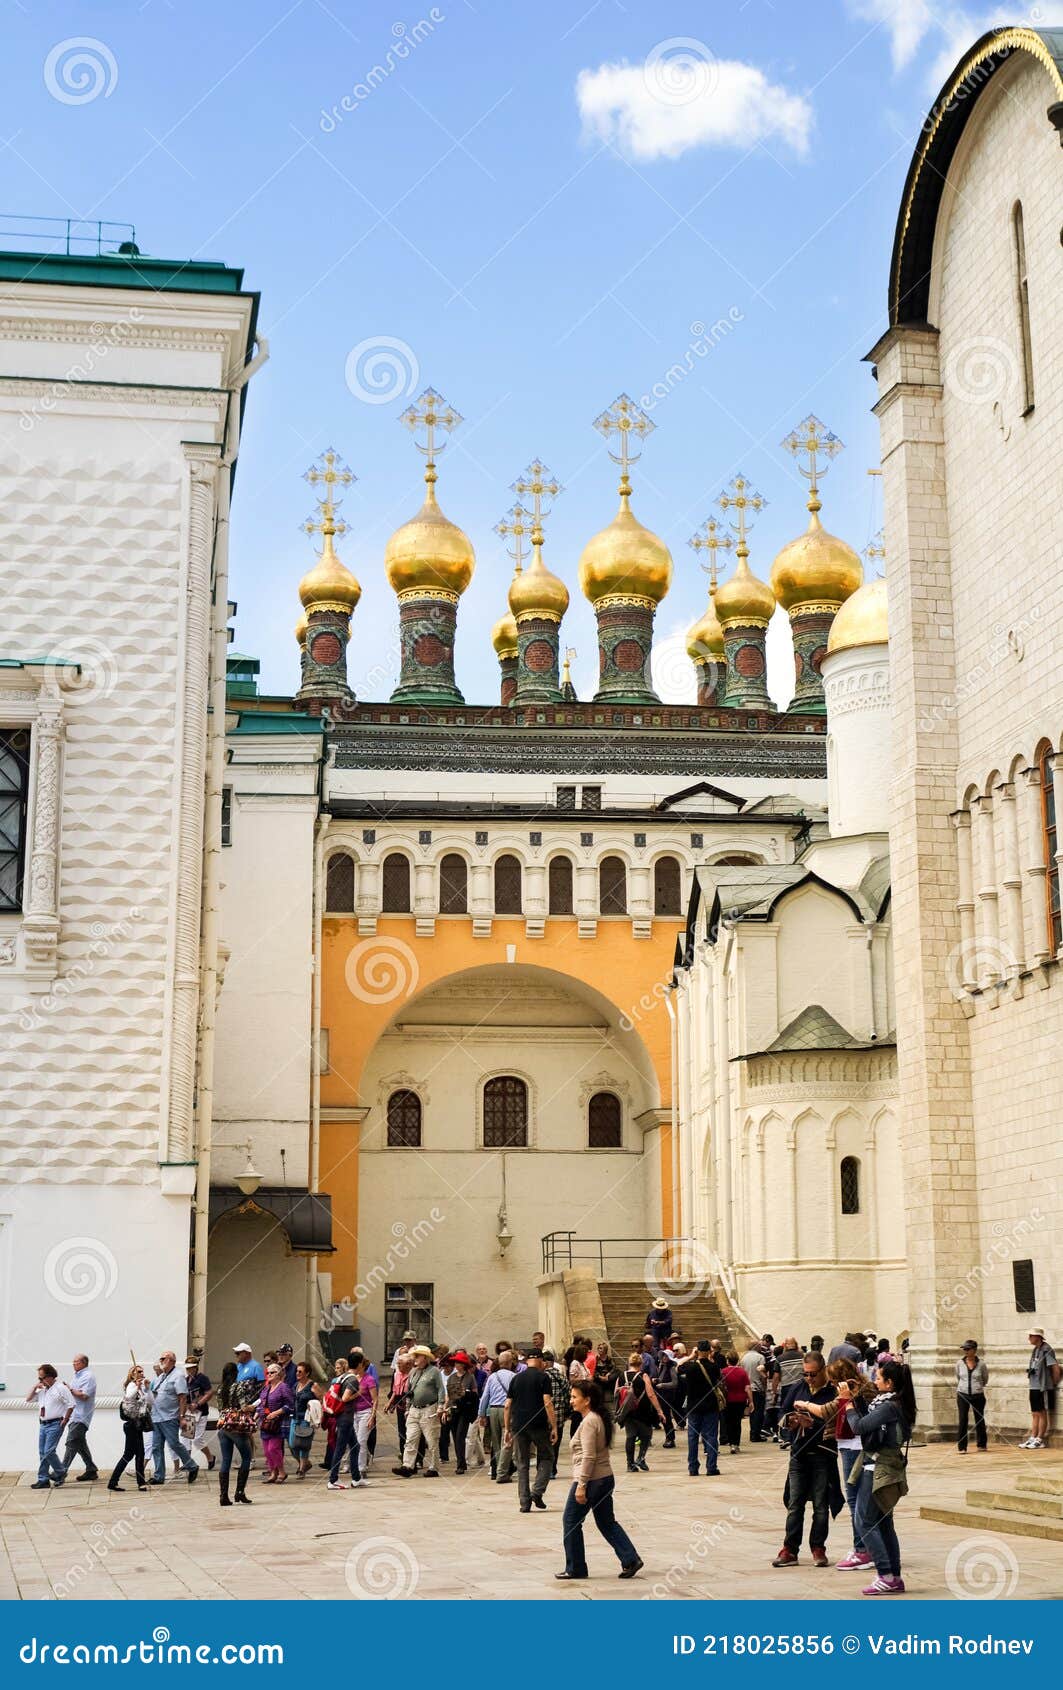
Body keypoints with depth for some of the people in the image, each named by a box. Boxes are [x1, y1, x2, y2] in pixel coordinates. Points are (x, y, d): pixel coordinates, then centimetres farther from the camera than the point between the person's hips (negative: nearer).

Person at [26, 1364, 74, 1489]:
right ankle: (43, 1480, 12)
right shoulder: (42, 1389, 13)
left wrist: (64, 1421, -11)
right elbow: (28, 1398, 17)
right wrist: (35, 1387, 3)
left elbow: (71, 1405, -12)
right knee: (42, 1453, 7)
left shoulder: (60, 1388, -11)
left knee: (49, 1452, -13)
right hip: (43, 1425, 8)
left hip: (55, 1424, -8)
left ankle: (60, 1472, 7)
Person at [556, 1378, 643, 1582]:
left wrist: (581, 1485, -22)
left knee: (571, 1521, 3)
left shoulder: (589, 1422, -17)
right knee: (607, 1522, 15)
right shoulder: (600, 1418, 13)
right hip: (606, 1478, 10)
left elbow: (589, 1457, -23)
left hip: (592, 1480, -10)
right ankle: (630, 1559, 7)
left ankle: (575, 1569, 9)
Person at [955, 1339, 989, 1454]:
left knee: (979, 1420, 8)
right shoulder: (960, 1363, 0)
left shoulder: (981, 1364, -5)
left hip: (978, 1395, -1)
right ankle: (962, 1447, -3)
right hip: (963, 1395, 1)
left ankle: (982, 1445, 24)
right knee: (963, 1420, -5)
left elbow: (985, 1380, 12)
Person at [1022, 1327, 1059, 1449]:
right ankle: (1033, 1438, 15)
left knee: (1042, 1413, -1)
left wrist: (1054, 1383, -5)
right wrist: (1029, 1372, 9)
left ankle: (1040, 1440, 3)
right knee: (1034, 1414, 11)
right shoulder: (1034, 1350, 13)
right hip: (1034, 1387, 9)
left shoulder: (1046, 1350, -14)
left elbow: (1055, 1367, -14)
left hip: (1043, 1388, -9)